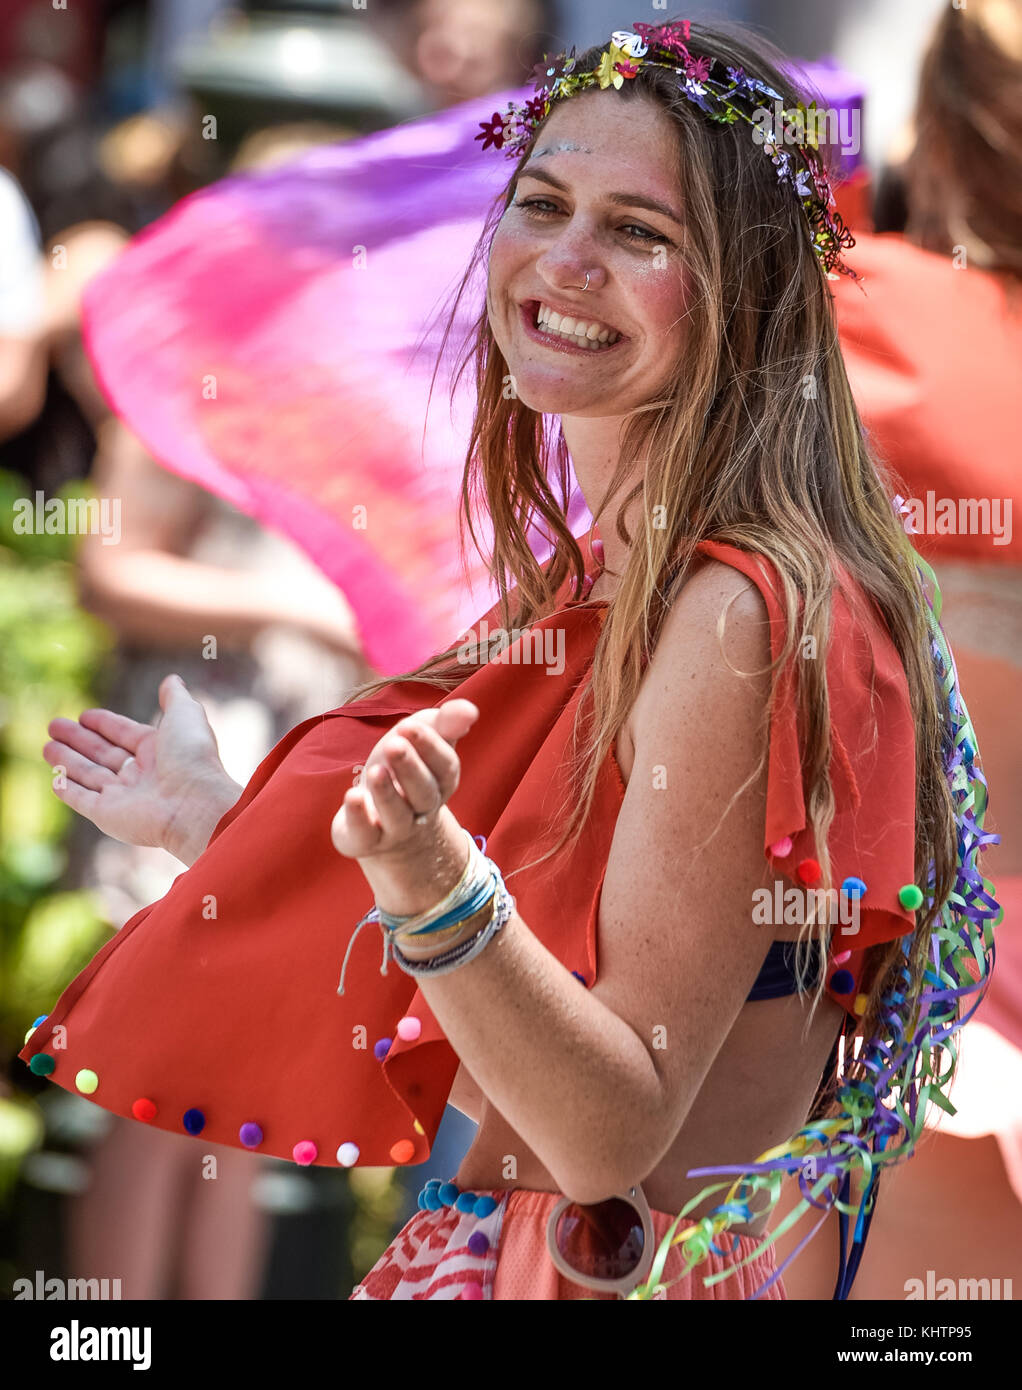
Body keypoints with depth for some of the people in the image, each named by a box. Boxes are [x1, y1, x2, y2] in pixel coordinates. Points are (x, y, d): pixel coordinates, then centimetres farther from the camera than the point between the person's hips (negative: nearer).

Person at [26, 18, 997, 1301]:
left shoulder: (742, 613, -19)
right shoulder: (602, 587, 7)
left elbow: (616, 1132, -21)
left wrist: (435, 884, -35)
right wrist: (216, 821, 21)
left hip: (630, 1269, -8)